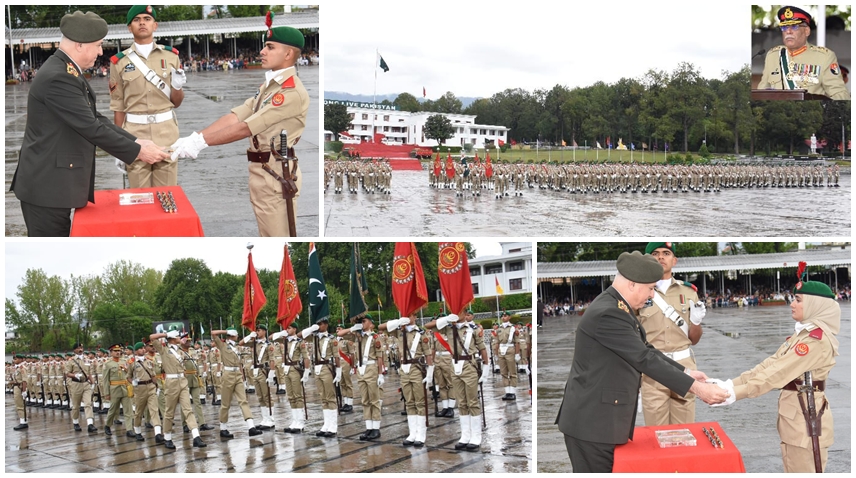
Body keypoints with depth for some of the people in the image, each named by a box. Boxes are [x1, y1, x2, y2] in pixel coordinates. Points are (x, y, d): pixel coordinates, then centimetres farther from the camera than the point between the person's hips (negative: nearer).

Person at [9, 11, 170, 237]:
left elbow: (94, 118, 13)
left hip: (56, 182, 11)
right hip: (46, 185, -11)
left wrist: (135, 141, 3)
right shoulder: (58, 78, -22)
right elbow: (91, 128, -23)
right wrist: (137, 151, -15)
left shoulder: (67, 72, 11)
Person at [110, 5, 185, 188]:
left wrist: (177, 87, -10)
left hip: (166, 131, 1)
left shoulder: (170, 56, 6)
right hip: (134, 132, -1)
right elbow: (118, 108, 5)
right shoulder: (120, 62, 2)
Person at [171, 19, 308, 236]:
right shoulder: (269, 85, 14)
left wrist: (201, 142, -20)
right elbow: (235, 116, 5)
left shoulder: (293, 92, -18)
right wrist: (195, 137, -7)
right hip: (259, 170, 9)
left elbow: (246, 127, -22)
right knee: (267, 234, 16)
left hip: (276, 173, -9)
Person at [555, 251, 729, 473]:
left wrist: (686, 372, 8)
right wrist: (696, 388, -20)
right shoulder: (607, 314, -23)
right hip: (591, 421, -10)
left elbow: (645, 351, 16)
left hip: (602, 418, 10)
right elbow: (645, 359, -24)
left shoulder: (617, 308, 9)